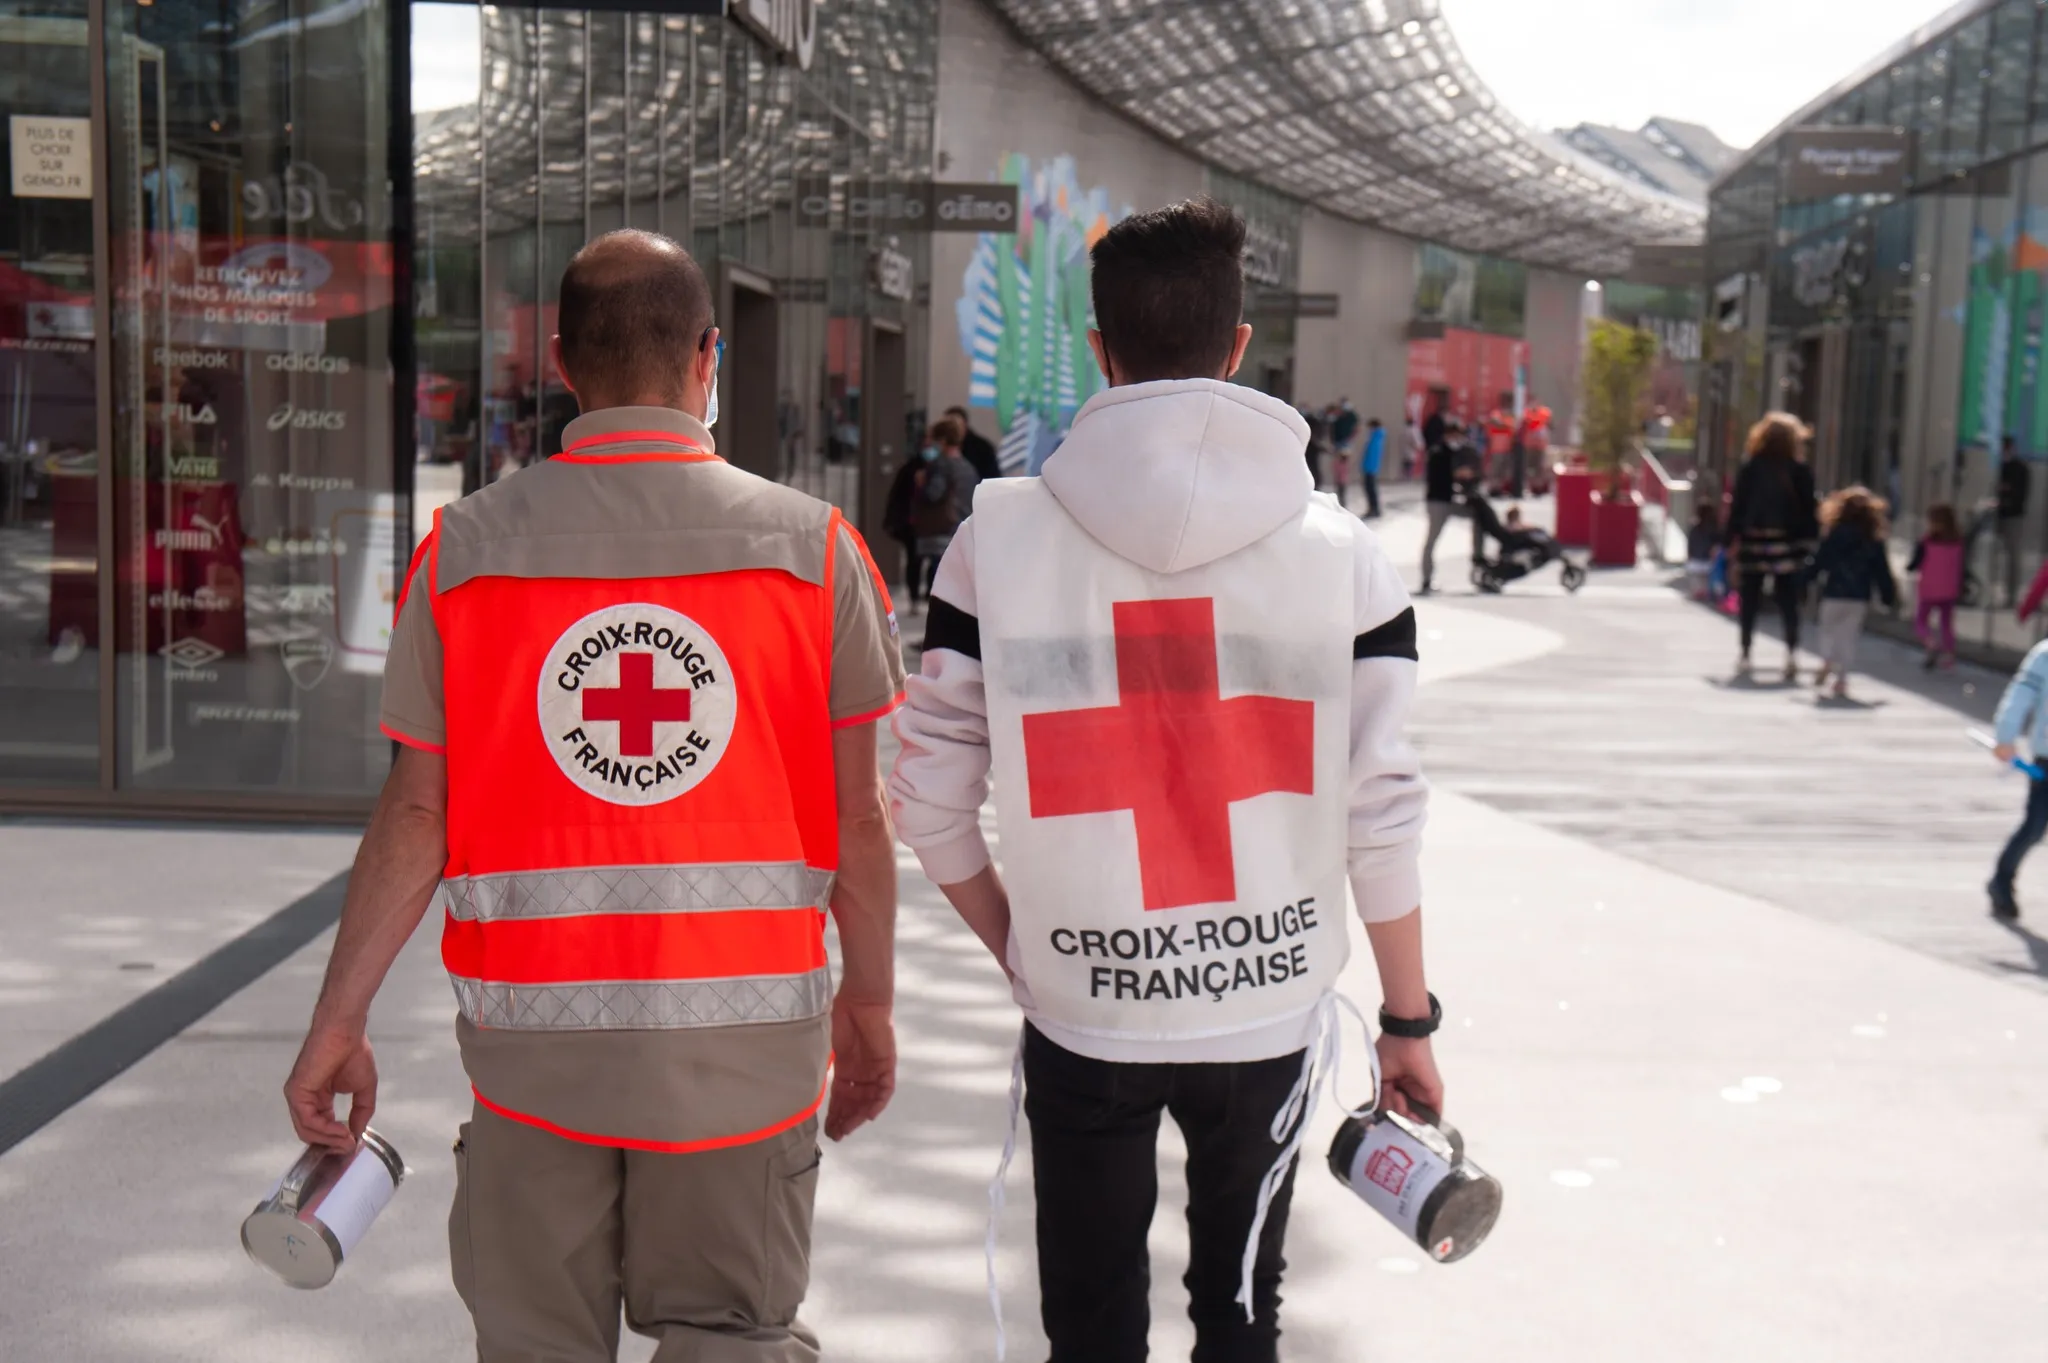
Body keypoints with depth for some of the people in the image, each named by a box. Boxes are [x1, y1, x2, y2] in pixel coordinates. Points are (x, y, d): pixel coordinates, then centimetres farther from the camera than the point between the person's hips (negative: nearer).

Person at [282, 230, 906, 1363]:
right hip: (745, 1032, 0)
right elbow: (857, 820, 0)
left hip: (535, 1030, 1)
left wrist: (339, 1023, 9)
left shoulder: (465, 546, -1)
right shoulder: (811, 546, -3)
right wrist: (866, 1004, 13)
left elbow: (414, 816, -1)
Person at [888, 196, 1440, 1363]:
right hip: (1272, 1005, 1)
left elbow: (930, 797, -6)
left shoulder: (1001, 537, -8)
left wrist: (1017, 949, 10)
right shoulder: (1344, 552, -8)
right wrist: (1410, 1020, 5)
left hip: (1078, 1013, 0)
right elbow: (1385, 813, -7)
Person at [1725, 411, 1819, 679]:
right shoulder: (1800, 472, -2)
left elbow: (1738, 506, -1)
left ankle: (1745, 655, 7)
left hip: (1753, 543, 0)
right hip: (1788, 545, 0)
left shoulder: (1749, 469, -2)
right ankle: (1792, 650, -7)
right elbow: (1809, 511, -1)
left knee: (1750, 602, 7)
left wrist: (1732, 539, 3)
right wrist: (1812, 541, 6)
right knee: (1788, 602, 6)